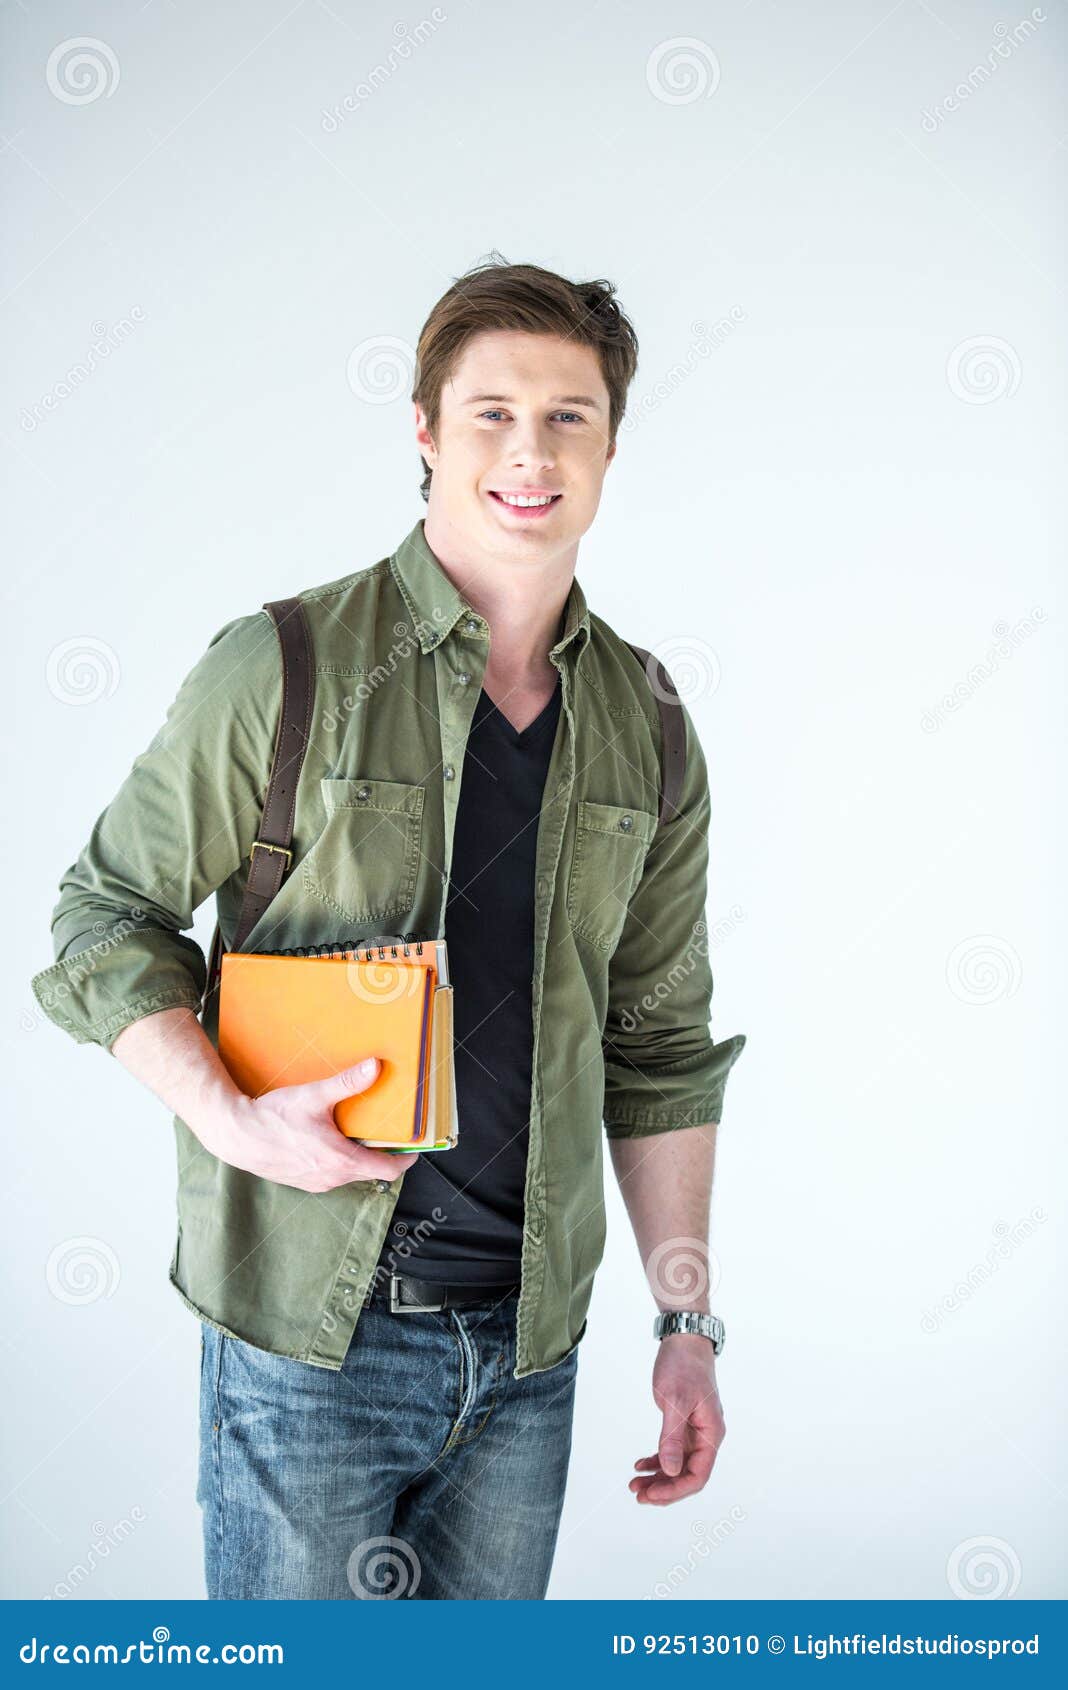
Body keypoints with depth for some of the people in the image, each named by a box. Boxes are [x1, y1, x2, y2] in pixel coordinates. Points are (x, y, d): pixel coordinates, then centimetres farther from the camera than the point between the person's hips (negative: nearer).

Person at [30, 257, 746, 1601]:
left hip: (529, 1338, 4)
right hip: (308, 1333, -4)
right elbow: (107, 919, -3)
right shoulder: (284, 667, -8)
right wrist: (235, 1121, -18)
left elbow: (661, 1043, 10)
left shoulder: (646, 728, 5)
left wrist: (685, 1321, 9)